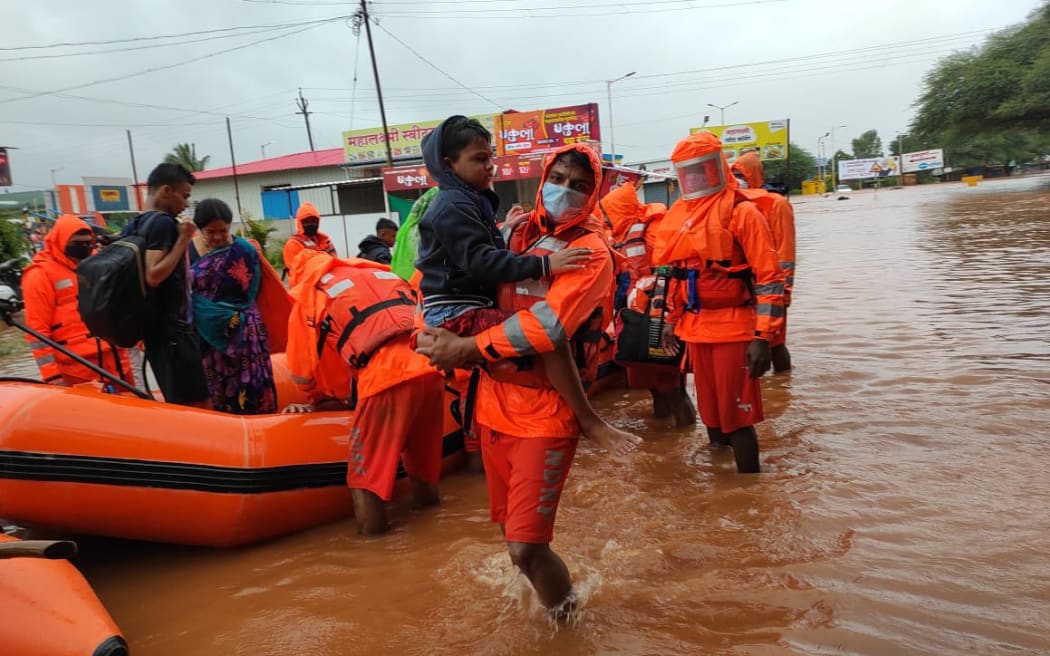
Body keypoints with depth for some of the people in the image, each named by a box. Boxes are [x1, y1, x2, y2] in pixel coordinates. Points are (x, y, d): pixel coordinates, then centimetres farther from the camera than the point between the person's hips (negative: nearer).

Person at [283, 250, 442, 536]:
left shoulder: (308, 296, 16)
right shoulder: (381, 272, 28)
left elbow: (303, 370, 19)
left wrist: (320, 401, 40)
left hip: (388, 377, -5)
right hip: (431, 367, 5)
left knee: (365, 470, 8)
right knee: (420, 453, 24)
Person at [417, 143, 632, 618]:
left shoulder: (591, 251, -10)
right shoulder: (515, 233, 8)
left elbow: (547, 326, -24)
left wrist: (466, 349, -20)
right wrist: (442, 335, 1)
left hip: (546, 412, -6)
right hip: (495, 401, 6)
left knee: (526, 548, -7)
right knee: (512, 530, 20)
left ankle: (564, 613, 23)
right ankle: (547, 598, 49)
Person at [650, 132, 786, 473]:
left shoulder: (741, 212, -9)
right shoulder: (678, 215, 11)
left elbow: (769, 278, -13)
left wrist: (762, 336, -18)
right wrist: (672, 320, 21)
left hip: (733, 329, -7)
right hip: (695, 329, 7)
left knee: (737, 415, -3)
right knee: (711, 411, 17)